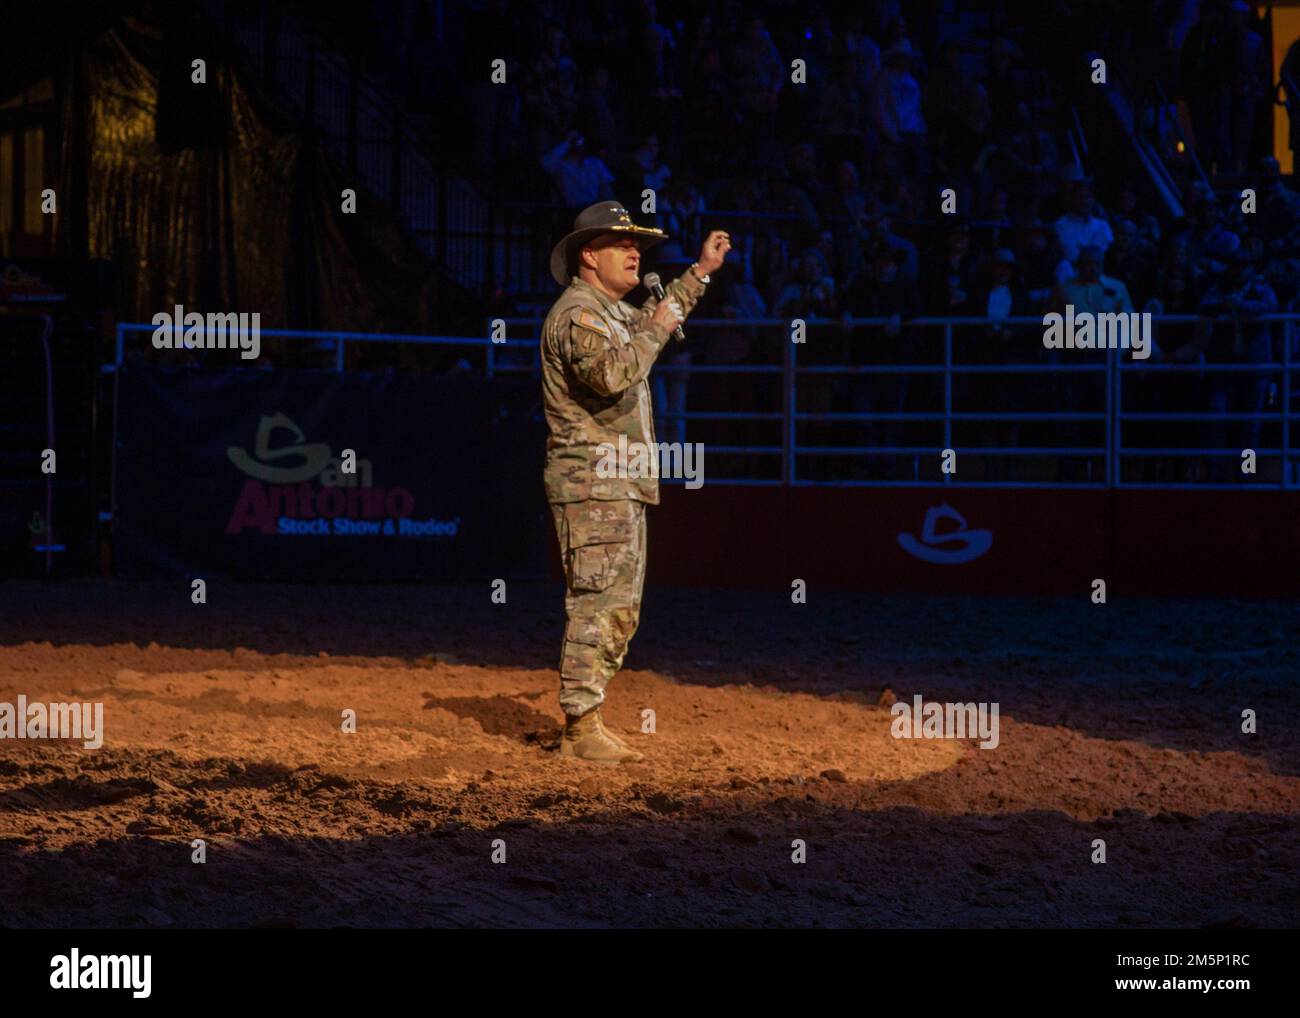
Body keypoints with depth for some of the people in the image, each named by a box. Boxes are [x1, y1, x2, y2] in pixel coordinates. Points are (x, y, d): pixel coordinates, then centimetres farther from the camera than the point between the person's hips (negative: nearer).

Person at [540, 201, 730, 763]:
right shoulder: (577, 314, -13)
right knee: (597, 606, -13)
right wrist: (658, 328, -19)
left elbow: (649, 322, 41)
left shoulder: (614, 312, 18)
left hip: (623, 485, 11)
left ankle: (586, 723, 13)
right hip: (592, 480, -11)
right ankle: (581, 730, -14)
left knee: (618, 611, 11)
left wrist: (702, 270, 39)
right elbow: (613, 375, -31)